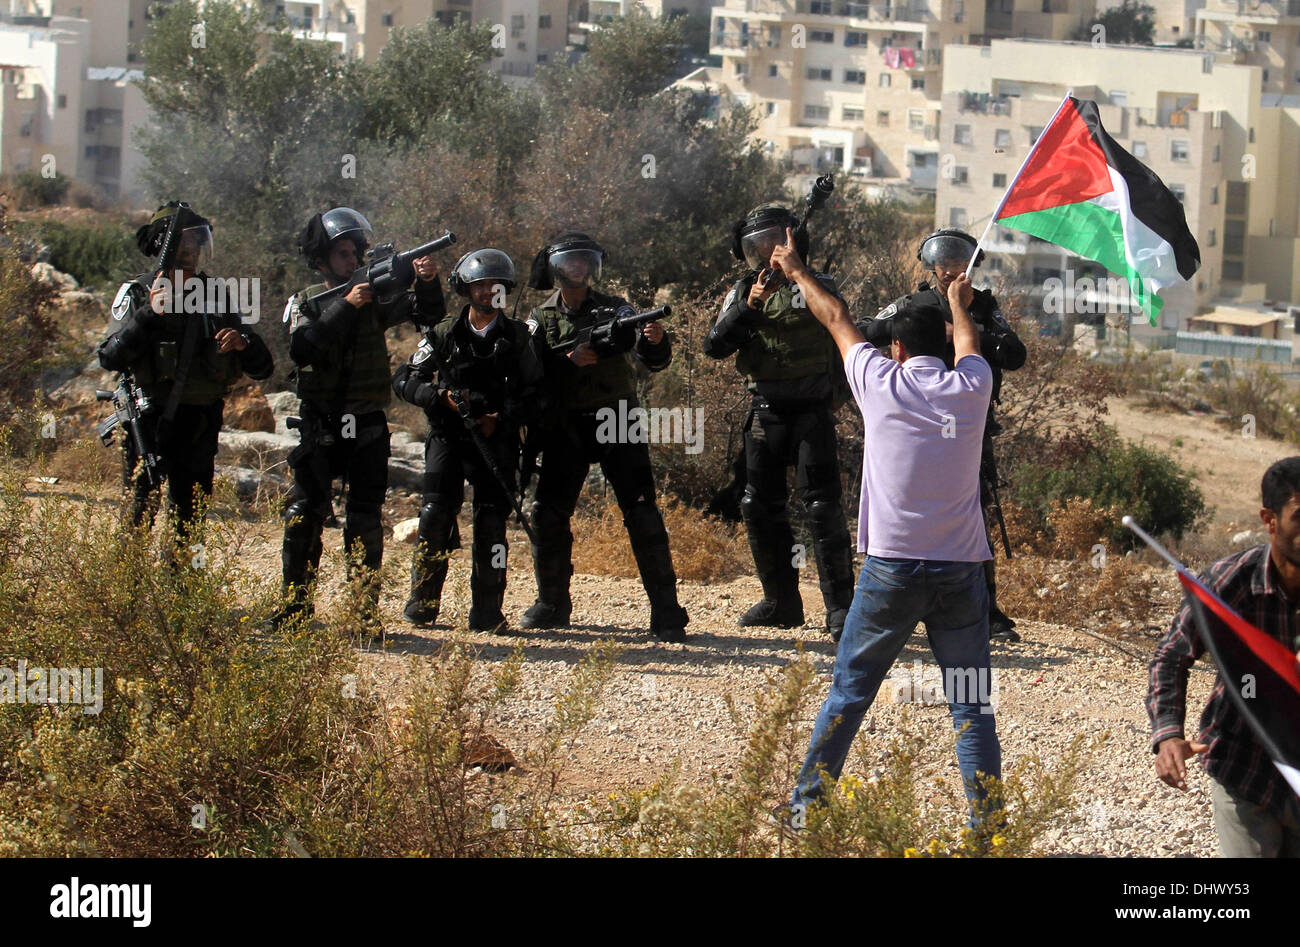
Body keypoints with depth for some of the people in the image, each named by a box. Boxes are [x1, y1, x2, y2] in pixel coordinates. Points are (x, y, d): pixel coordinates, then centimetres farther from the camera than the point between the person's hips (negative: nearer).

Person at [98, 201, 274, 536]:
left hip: (199, 430, 3)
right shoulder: (137, 294, -1)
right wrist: (149, 314, -24)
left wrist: (243, 343, -14)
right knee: (140, 517, -5)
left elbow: (262, 368, 9)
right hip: (149, 424, -3)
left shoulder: (218, 295, 8)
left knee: (192, 520, 8)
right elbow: (110, 358, -13)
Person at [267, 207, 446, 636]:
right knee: (303, 515, -2)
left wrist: (427, 282, -26)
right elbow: (302, 347, -16)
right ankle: (295, 604, 8)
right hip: (319, 427, 0)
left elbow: (427, 313, -5)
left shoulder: (373, 298, 6)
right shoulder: (304, 303, 4)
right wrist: (346, 306, -25)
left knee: (365, 520, -2)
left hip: (366, 427, 0)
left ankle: (366, 610, 2)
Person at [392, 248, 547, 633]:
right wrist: (442, 396, -11)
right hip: (448, 436, 0)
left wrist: (502, 418, -11)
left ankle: (487, 611, 1)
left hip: (497, 439, 0)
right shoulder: (444, 335, 7)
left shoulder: (519, 337, 6)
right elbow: (405, 380, 7)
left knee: (492, 520, -6)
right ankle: (422, 603, 0)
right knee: (436, 515, -11)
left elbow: (536, 395, 5)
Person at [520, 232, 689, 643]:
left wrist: (656, 342, -24)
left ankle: (667, 614, -12)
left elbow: (653, 361, -1)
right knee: (548, 514, 1)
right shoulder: (541, 319, 9)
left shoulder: (615, 309, 7)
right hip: (564, 427, 2)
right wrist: (569, 360, -21)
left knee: (642, 513, -10)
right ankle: (552, 604, 19)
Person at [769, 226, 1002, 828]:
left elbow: (837, 319, 18)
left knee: (849, 690, 9)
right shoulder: (970, 388, 4)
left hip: (891, 568, -1)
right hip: (960, 569, 1)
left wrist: (797, 271, 34)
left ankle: (808, 803, 13)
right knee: (972, 704, 2)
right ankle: (986, 823, -3)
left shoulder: (882, 382, 0)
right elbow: (968, 342, 29)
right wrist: (959, 303, 50)